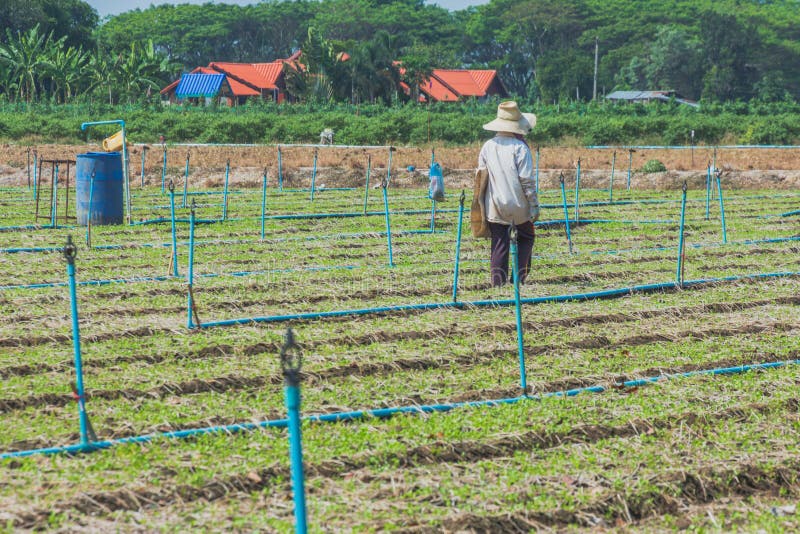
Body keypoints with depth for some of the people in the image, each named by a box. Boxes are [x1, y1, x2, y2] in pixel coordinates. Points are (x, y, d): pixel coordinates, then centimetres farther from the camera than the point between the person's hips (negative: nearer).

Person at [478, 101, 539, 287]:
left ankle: (498, 283, 5)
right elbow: (527, 180, -14)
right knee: (525, 238, 16)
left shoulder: (487, 146, 2)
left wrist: (483, 204, 18)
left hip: (494, 207, 3)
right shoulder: (520, 147, -12)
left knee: (499, 245, 7)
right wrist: (534, 205, -7)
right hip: (518, 205, -3)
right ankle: (520, 277, 9)